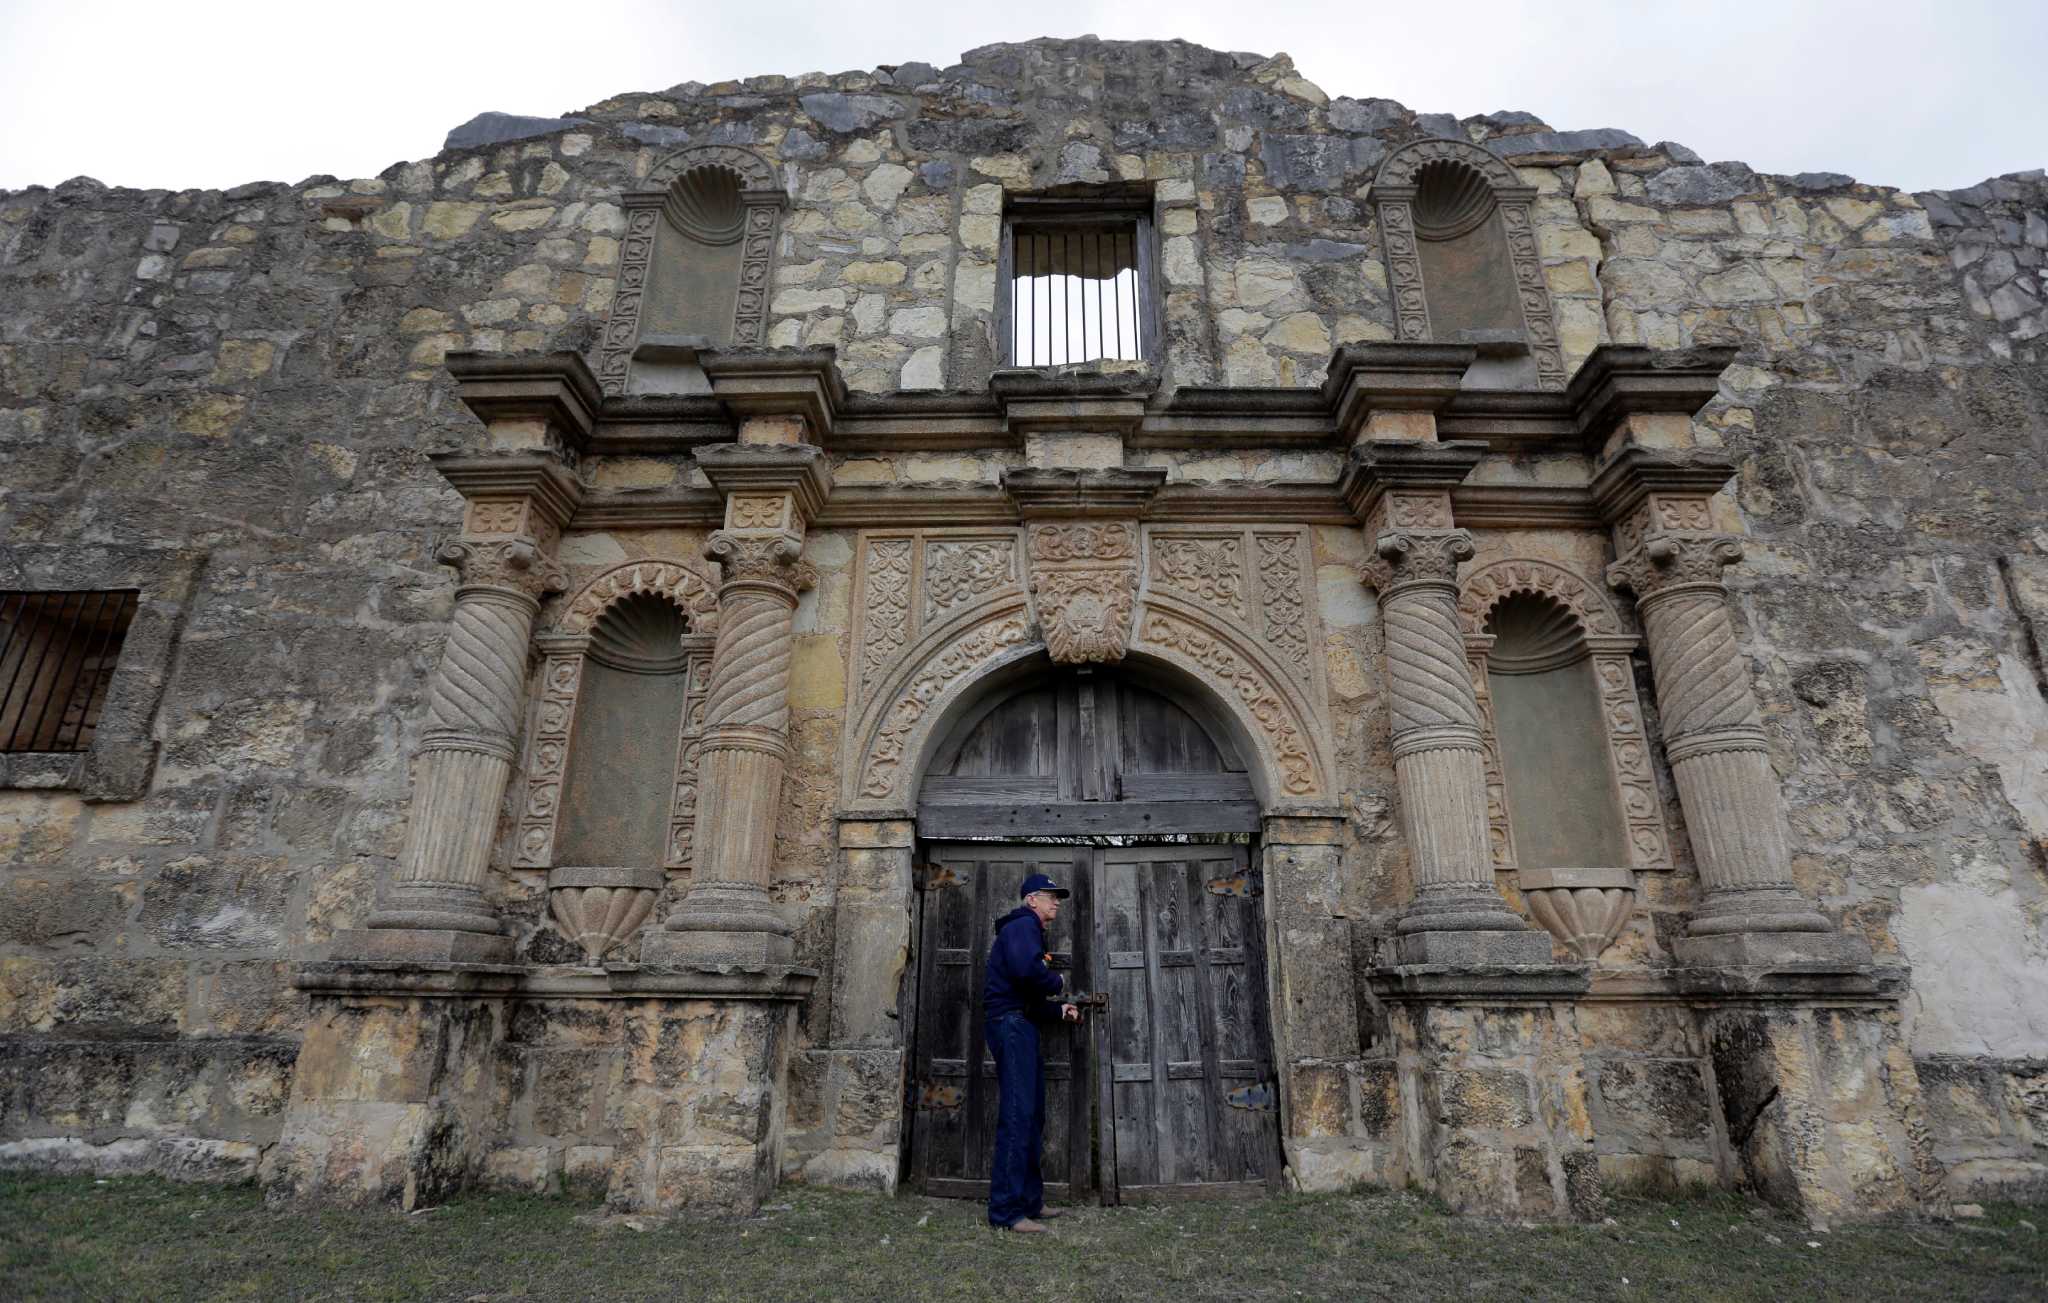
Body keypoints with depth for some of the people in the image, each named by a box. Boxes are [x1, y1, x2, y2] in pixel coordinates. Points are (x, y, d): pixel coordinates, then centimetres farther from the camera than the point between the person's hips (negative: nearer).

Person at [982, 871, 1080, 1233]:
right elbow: (1027, 970, -29)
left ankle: (1029, 1200, 23)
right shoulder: (1024, 926, -8)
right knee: (1017, 1116, -10)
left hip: (1019, 1026, 11)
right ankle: (1006, 1211, -7)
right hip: (1010, 1024, -11)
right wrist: (1056, 982, -10)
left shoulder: (1028, 930, 24)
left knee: (1032, 1115, 15)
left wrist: (1058, 1011, 16)